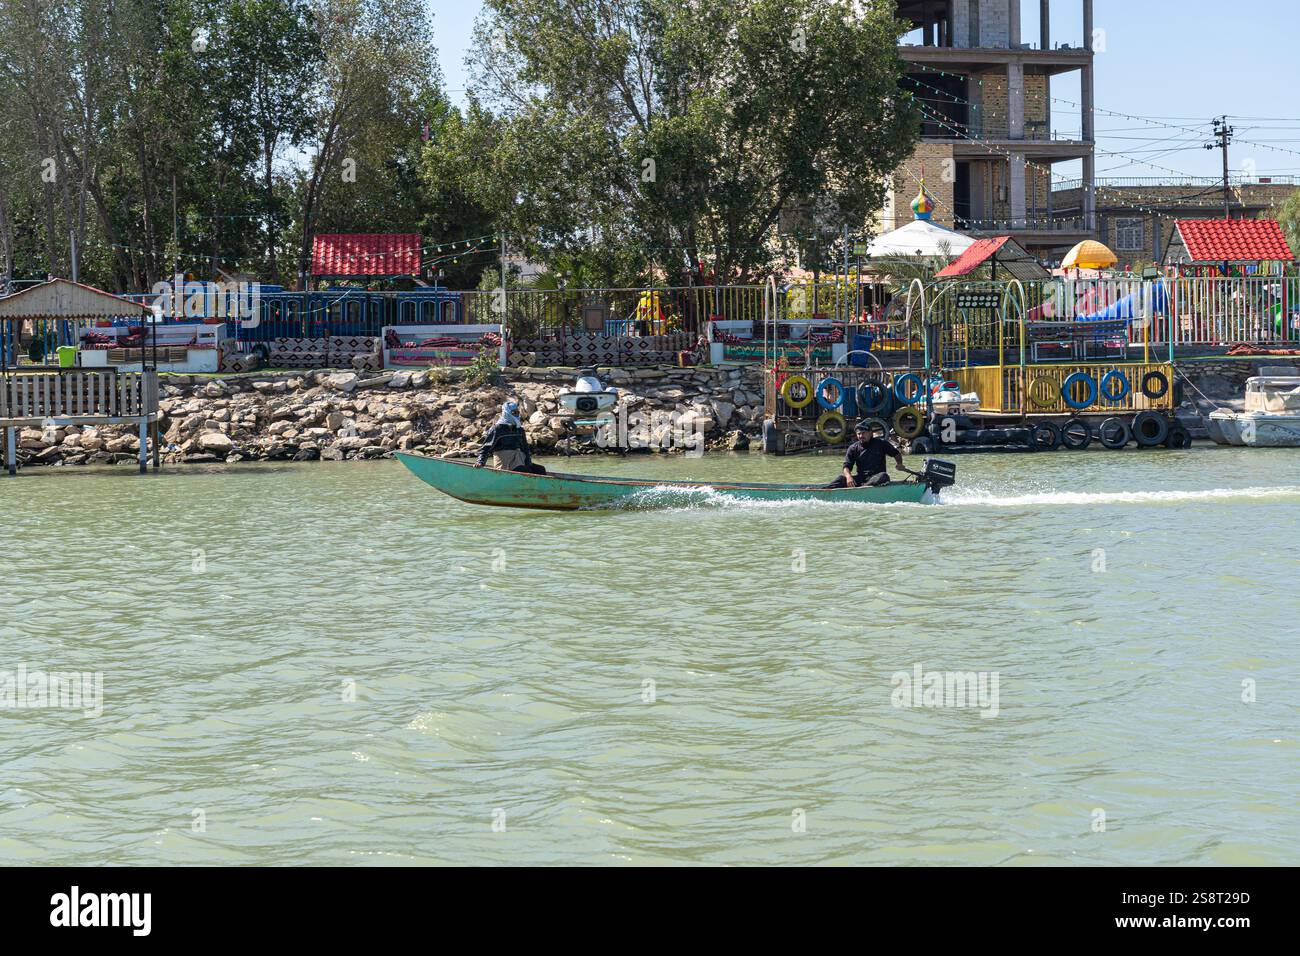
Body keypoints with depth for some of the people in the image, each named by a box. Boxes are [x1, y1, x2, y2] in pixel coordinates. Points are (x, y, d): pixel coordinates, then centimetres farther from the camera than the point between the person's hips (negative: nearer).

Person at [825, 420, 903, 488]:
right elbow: (847, 466, -1)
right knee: (843, 477, -23)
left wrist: (899, 464, -6)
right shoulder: (853, 448, 7)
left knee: (884, 476, -36)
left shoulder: (881, 444, 4)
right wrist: (848, 476, -21)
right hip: (861, 478, 2)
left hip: (876, 478, -2)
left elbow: (897, 454, 14)